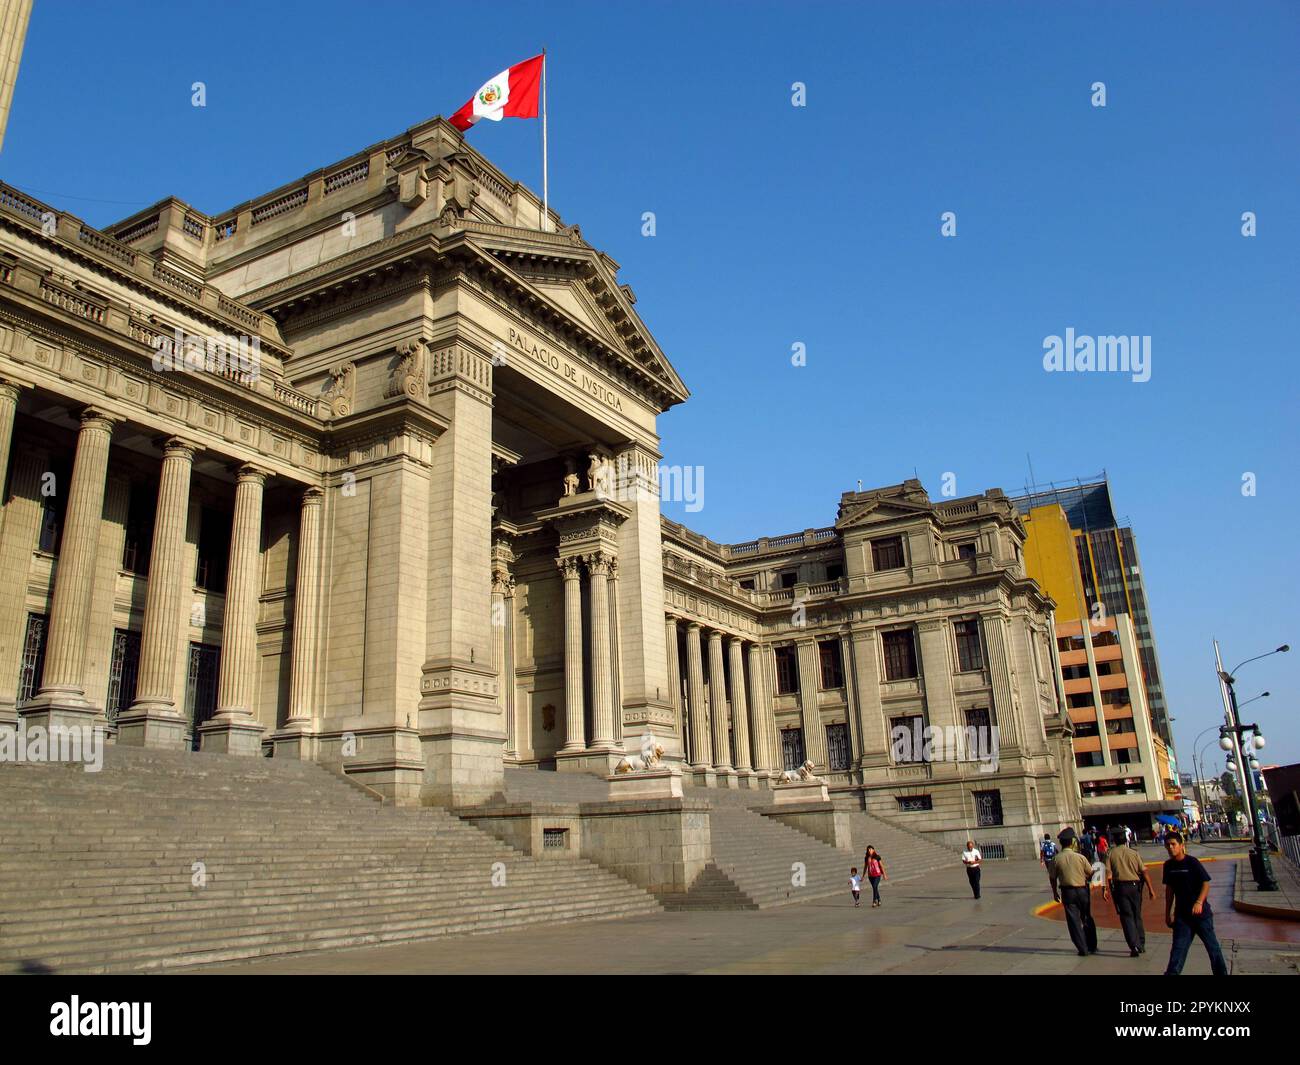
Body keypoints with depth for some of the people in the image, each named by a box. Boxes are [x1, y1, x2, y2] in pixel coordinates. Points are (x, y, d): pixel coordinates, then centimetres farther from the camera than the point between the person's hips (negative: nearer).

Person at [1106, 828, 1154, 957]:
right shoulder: (1133, 853, 1)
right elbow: (1144, 872, -2)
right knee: (1137, 916, 16)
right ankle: (1141, 945, 23)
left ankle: (1134, 946, -6)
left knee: (1127, 917, 2)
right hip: (1135, 886, 2)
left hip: (1120, 887, -2)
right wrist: (1150, 889, 1)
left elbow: (1108, 873, -12)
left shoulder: (1111, 853, -3)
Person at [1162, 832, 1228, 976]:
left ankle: (1222, 972, 25)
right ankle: (1171, 973, -2)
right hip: (1181, 914, 4)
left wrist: (1199, 902, -26)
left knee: (1212, 945, 9)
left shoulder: (1192, 862, -11)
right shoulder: (1168, 865, 3)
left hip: (1200, 912, -4)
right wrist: (1168, 913, 13)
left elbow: (1206, 883, -12)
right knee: (1178, 947, -1)